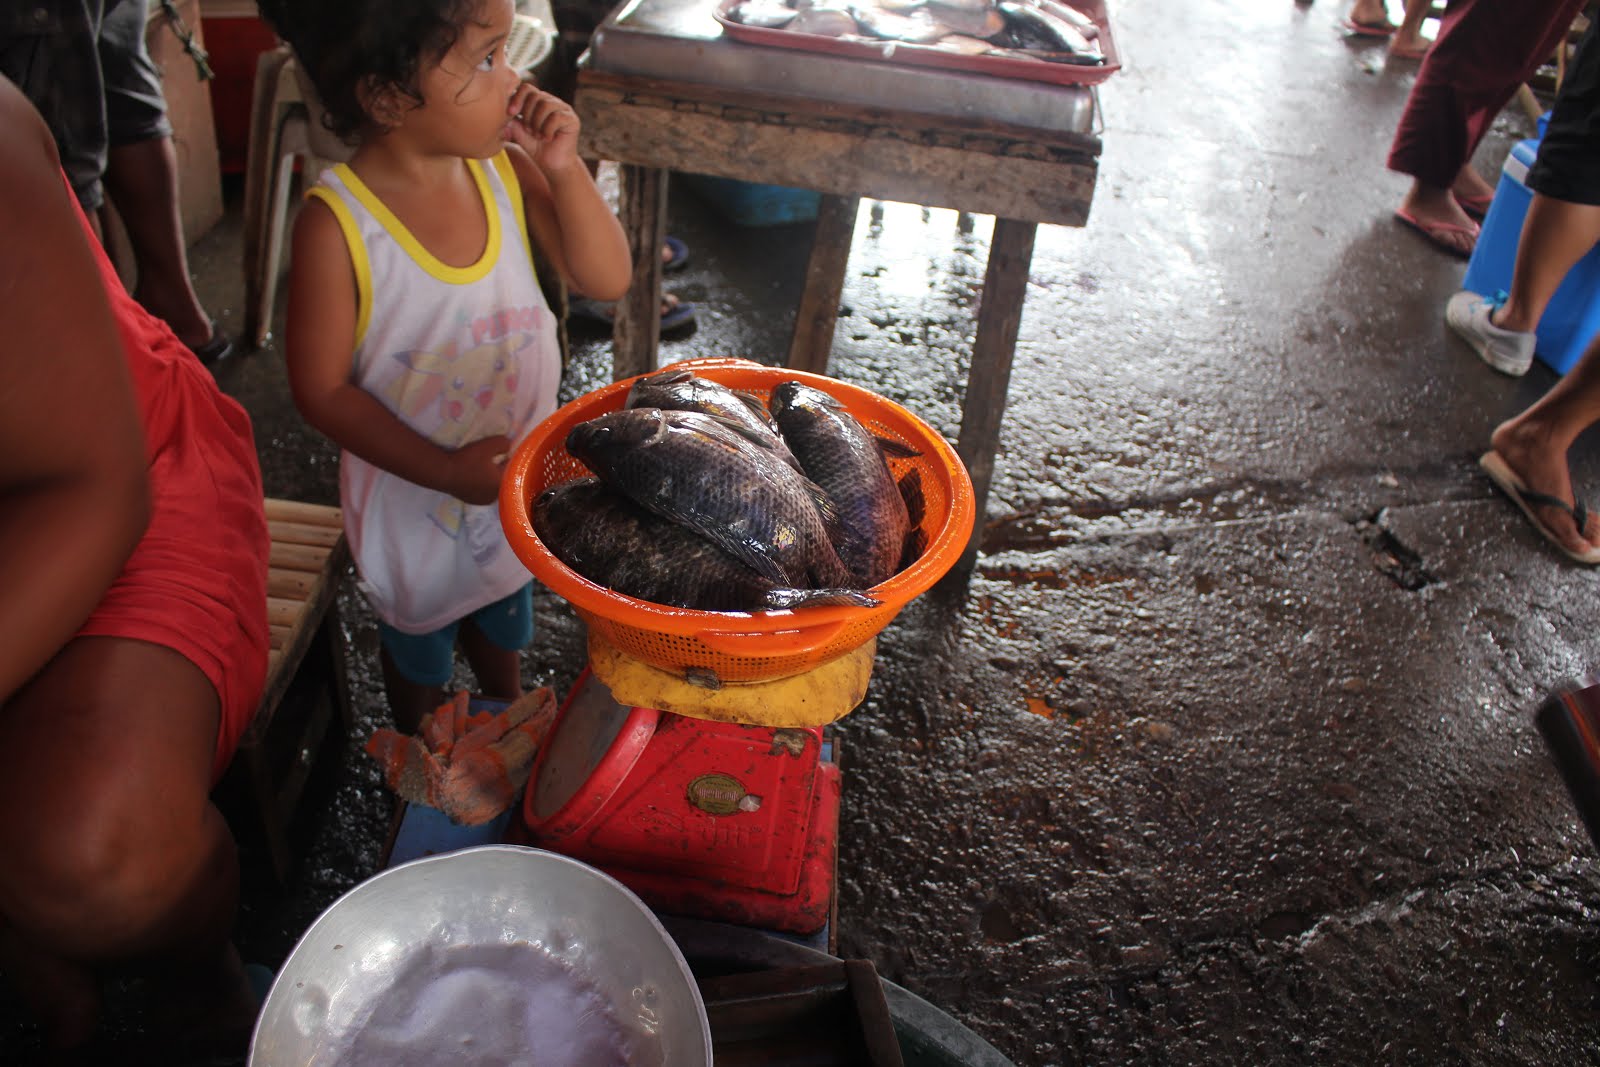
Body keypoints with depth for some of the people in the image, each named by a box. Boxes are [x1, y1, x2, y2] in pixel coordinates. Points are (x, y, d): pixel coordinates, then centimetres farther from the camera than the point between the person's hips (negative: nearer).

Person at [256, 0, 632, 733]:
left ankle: (508, 712, 61)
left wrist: (564, 170, -26)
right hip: (411, 494, -3)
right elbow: (322, 390, -22)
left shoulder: (506, 169, -15)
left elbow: (607, 281, -13)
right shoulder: (337, 224, -29)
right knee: (418, 630, 26)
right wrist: (446, 472, -27)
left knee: (504, 613, 30)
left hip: (518, 476, 4)